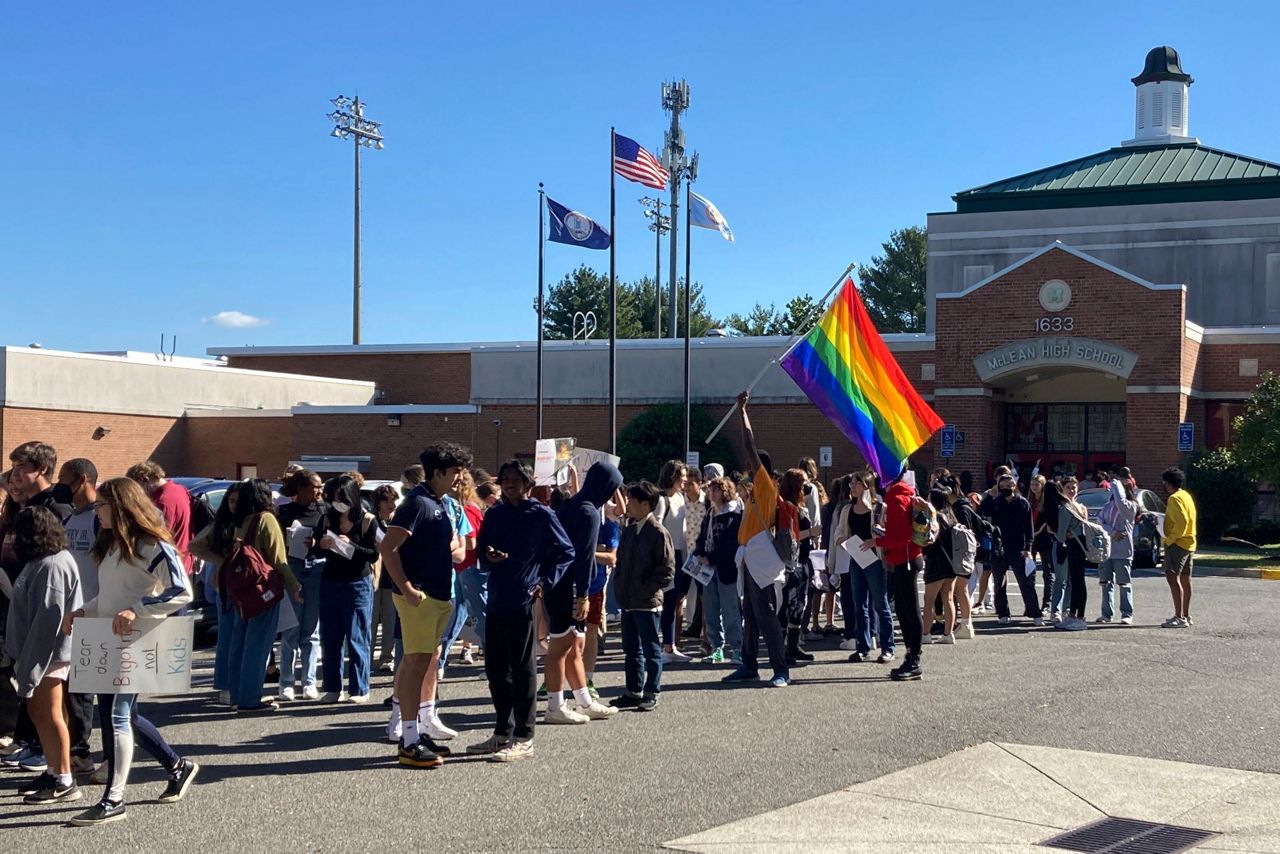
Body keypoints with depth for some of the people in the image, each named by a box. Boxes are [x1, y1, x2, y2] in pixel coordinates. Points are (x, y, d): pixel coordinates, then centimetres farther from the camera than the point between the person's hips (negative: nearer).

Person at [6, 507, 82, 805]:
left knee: (48, 714, -4)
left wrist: (29, 661, -22)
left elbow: (48, 618, -24)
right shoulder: (43, 561, 11)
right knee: (38, 711, 16)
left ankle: (64, 782, 3)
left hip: (49, 652, -10)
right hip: (38, 650, 10)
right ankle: (53, 772, 25)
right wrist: (21, 655, 16)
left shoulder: (52, 566, -21)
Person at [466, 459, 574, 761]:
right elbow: (481, 549, 19)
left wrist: (545, 582, -10)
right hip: (496, 600, 6)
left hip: (523, 602, -6)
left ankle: (523, 739, 4)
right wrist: (489, 556, -4)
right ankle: (503, 733, 24)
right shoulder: (494, 515, 13)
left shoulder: (541, 515, -3)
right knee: (495, 668, 12)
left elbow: (566, 552, -1)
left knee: (522, 669, -1)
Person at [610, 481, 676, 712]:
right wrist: (621, 587, 8)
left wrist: (645, 588, -11)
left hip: (647, 602, -8)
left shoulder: (658, 533, -12)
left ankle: (651, 694, 10)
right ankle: (633, 691, 24)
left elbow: (667, 572, -12)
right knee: (631, 649, 14)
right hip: (628, 601, 8)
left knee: (651, 650, 3)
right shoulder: (629, 529, 10)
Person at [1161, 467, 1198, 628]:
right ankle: (1186, 616, 21)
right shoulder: (1186, 496, 17)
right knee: (1185, 579, 14)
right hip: (1189, 543, 10)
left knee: (1172, 577, -14)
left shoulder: (1175, 498, -14)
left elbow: (1181, 521, -24)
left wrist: (1169, 539, -17)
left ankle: (1179, 617, -20)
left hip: (1177, 543, -10)